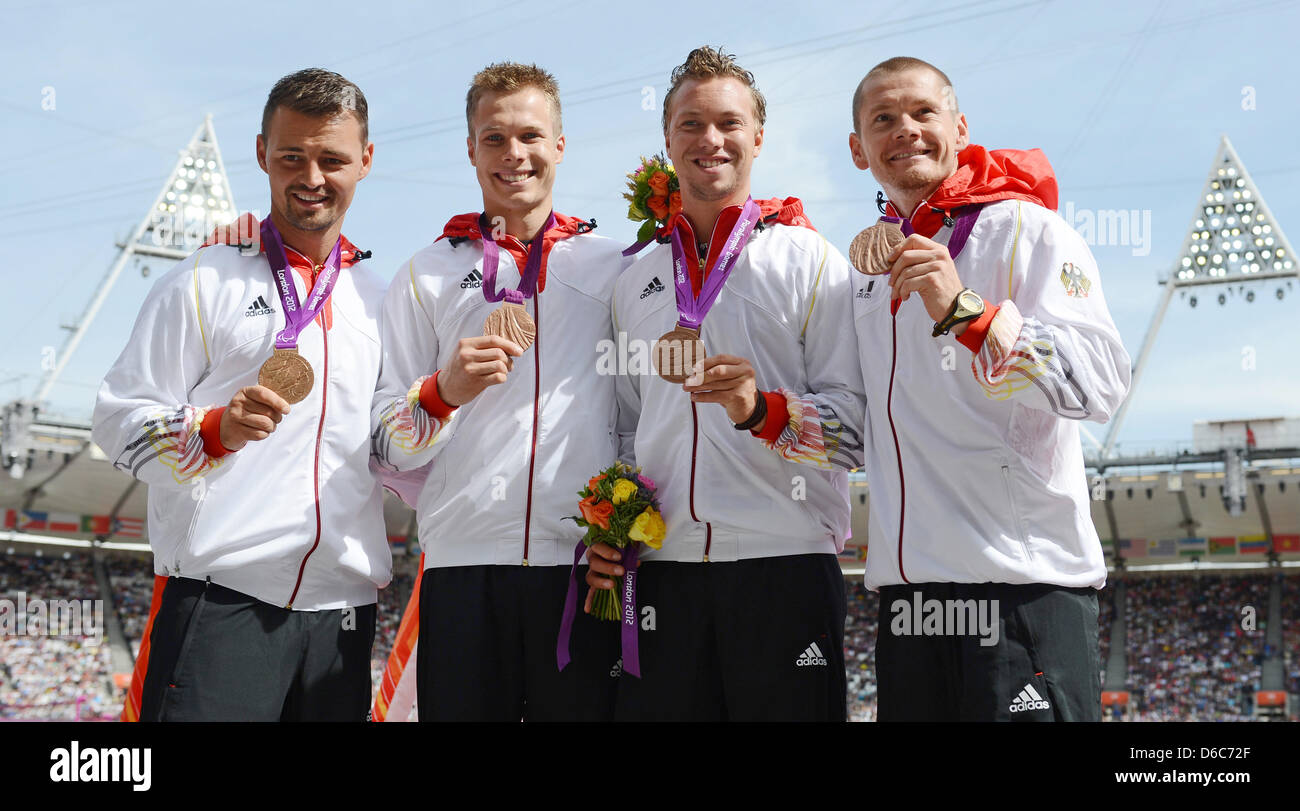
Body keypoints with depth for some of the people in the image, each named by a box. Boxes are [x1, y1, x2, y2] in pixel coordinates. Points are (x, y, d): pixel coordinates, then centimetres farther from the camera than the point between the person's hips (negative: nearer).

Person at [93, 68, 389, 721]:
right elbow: (118, 418, -2)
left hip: (343, 610, 5)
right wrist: (216, 429, -20)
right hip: (221, 602, -4)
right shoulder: (205, 281, 4)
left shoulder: (378, 298, 17)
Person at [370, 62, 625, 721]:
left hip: (586, 564, 0)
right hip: (463, 564, 0)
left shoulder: (613, 267, 13)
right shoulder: (427, 276, 13)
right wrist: (444, 393, -10)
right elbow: (385, 442, 8)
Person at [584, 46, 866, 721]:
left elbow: (856, 422, -2)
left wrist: (765, 411, -20)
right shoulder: (636, 281, 19)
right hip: (664, 568, 3)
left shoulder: (810, 260, 5)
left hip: (786, 566, -3)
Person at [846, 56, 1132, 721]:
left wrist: (966, 312, -28)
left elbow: (1101, 384, -18)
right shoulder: (871, 260, 17)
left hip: (1027, 579, -6)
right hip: (906, 586, 6)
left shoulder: (1025, 229, -3)